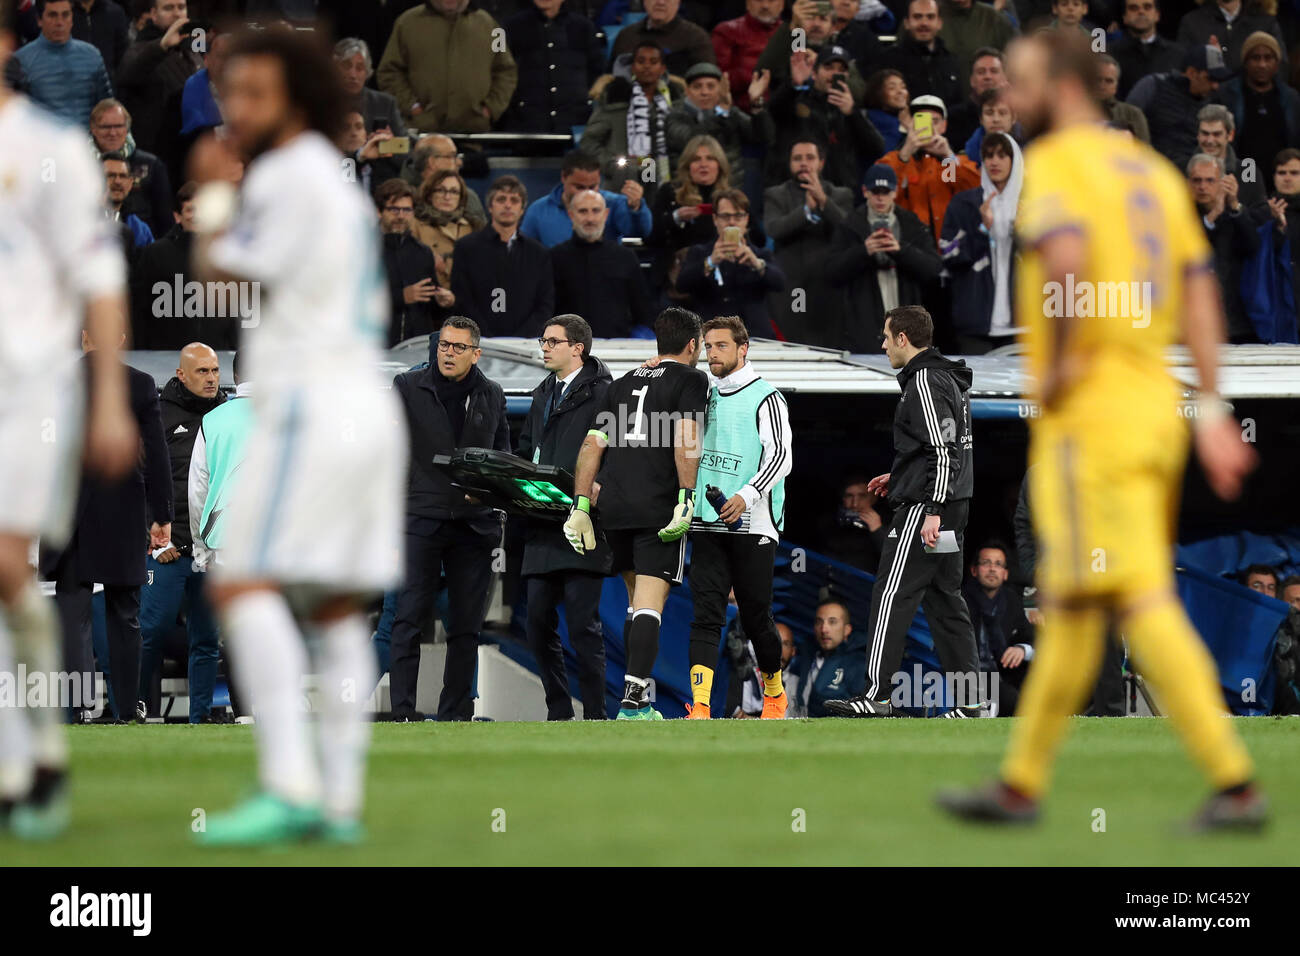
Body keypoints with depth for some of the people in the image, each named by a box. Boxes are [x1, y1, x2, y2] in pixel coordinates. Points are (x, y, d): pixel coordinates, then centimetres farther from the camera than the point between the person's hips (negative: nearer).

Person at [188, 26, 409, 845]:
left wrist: (216, 194, 11)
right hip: (368, 403, 10)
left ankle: (289, 785, -27)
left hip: (313, 404, -10)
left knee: (246, 585, -16)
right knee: (336, 610, 8)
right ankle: (341, 801, 4)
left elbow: (220, 271, -7)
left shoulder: (291, 174, -8)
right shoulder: (341, 186, 21)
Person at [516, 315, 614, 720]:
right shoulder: (543, 394, 20)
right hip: (543, 528, 8)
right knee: (539, 624, 6)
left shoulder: (602, 393, -5)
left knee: (582, 623, -8)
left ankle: (596, 715, -2)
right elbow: (525, 452, 26)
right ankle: (559, 712, 15)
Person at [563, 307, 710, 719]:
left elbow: (592, 445, 15)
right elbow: (686, 438, -11)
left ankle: (637, 691, 19)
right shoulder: (691, 379, 4)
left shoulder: (623, 384, 21)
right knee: (650, 601, -9)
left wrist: (581, 506, 14)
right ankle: (633, 700, -19)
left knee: (637, 598, 18)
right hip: (659, 508, -6)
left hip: (614, 510, 6)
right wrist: (686, 499, -16)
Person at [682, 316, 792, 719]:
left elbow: (781, 456, -10)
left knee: (756, 616, 4)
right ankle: (700, 706, -16)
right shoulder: (705, 395, 14)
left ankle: (773, 691, 29)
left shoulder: (765, 398, -4)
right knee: (706, 614, -7)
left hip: (753, 523, -5)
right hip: (707, 523, 5)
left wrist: (745, 497, -23)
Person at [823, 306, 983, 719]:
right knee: (945, 600, 10)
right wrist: (898, 477, 26)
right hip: (952, 509, 10)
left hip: (924, 508, -10)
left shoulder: (925, 382, -13)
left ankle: (877, 696, -10)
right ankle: (968, 700, 8)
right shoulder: (950, 380, 18)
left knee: (892, 596, -8)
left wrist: (933, 510, -24)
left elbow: (943, 449, -21)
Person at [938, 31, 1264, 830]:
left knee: (1142, 602, -10)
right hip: (1157, 401, 9)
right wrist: (1212, 410, 10)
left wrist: (1057, 364, -16)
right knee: (1068, 607, 14)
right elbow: (1200, 290, 13)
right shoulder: (1153, 169, 17)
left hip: (1091, 409, -9)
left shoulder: (1055, 164, -8)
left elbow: (1068, 256, -28)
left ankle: (1236, 784, -15)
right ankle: (1022, 784, 21)